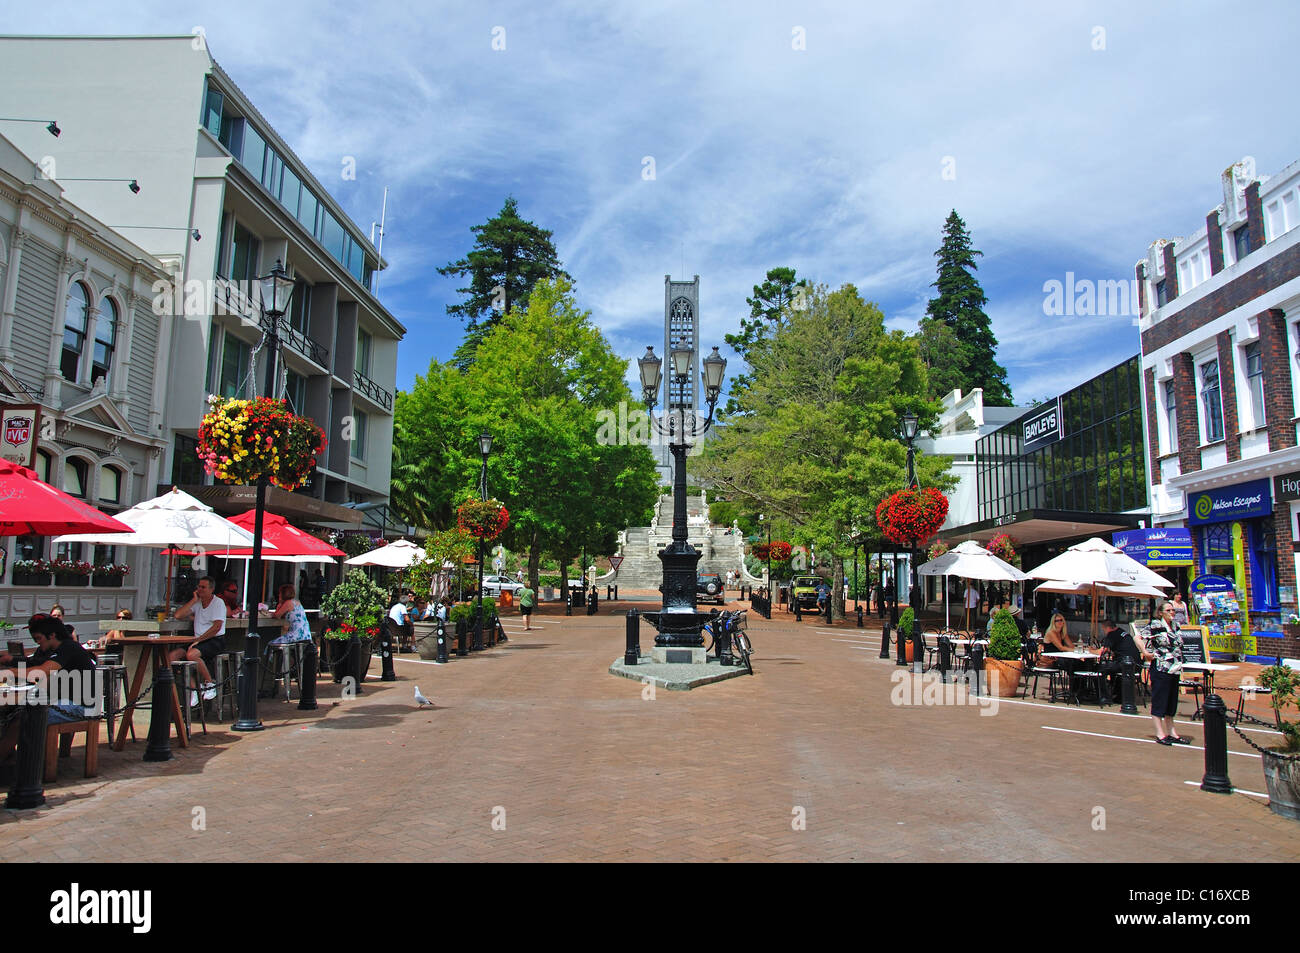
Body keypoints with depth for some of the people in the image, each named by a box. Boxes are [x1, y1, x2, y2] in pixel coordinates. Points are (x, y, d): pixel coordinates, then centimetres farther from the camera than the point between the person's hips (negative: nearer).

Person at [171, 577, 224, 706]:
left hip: (215, 641, -7)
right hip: (198, 641, 7)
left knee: (191, 654, -33)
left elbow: (217, 627, -16)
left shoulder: (218, 603, -5)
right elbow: (177, 615, 3)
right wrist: (193, 600, 0)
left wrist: (198, 639, -21)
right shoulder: (197, 603, 16)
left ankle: (210, 684, -16)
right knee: (172, 656, -13)